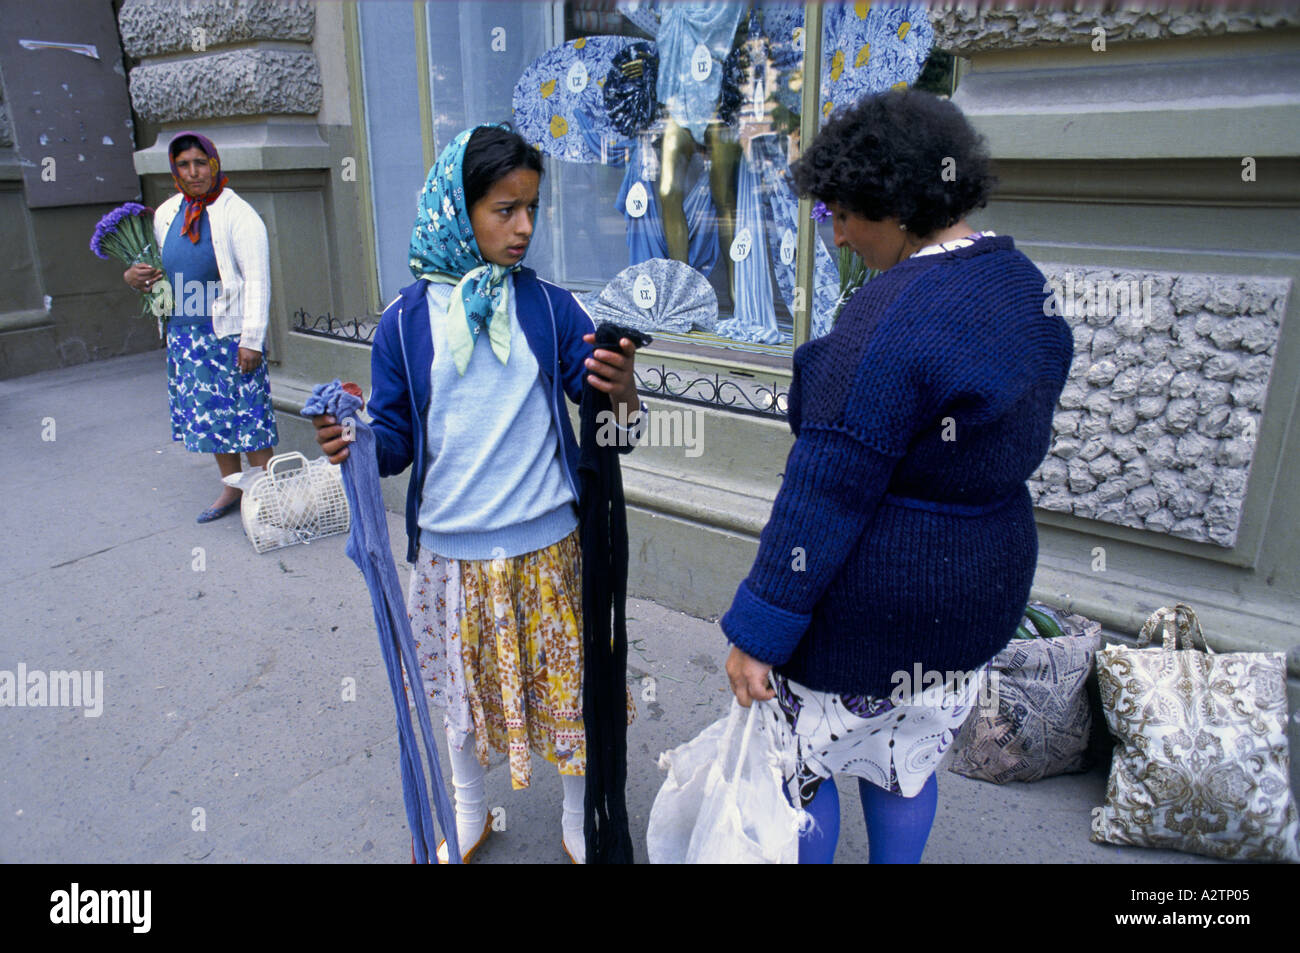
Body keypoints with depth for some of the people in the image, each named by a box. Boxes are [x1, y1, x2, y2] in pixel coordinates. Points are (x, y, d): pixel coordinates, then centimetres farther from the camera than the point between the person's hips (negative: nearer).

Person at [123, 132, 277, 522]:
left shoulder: (237, 213, -8)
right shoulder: (166, 213, 11)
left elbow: (257, 280, -12)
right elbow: (156, 264, 26)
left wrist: (252, 340, -17)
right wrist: (133, 275, 1)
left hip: (228, 333, -7)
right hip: (184, 333, 7)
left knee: (245, 413, -5)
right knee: (208, 412, 13)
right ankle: (231, 488, 26)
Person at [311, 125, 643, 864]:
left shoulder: (550, 308, -5)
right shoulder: (406, 321, -4)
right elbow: (396, 438, 0)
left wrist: (622, 392, -28)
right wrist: (359, 444, -22)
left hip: (547, 546, -1)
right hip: (452, 548, 1)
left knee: (567, 684, 12)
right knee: (463, 690, 20)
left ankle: (581, 822, 40)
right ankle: (469, 816, 48)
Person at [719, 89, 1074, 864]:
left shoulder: (894, 317, -27)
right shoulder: (1023, 285, 2)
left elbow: (826, 494, -27)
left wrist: (758, 629, -19)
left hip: (867, 606, -8)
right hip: (982, 591, 9)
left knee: (802, 765, 14)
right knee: (907, 758, 27)